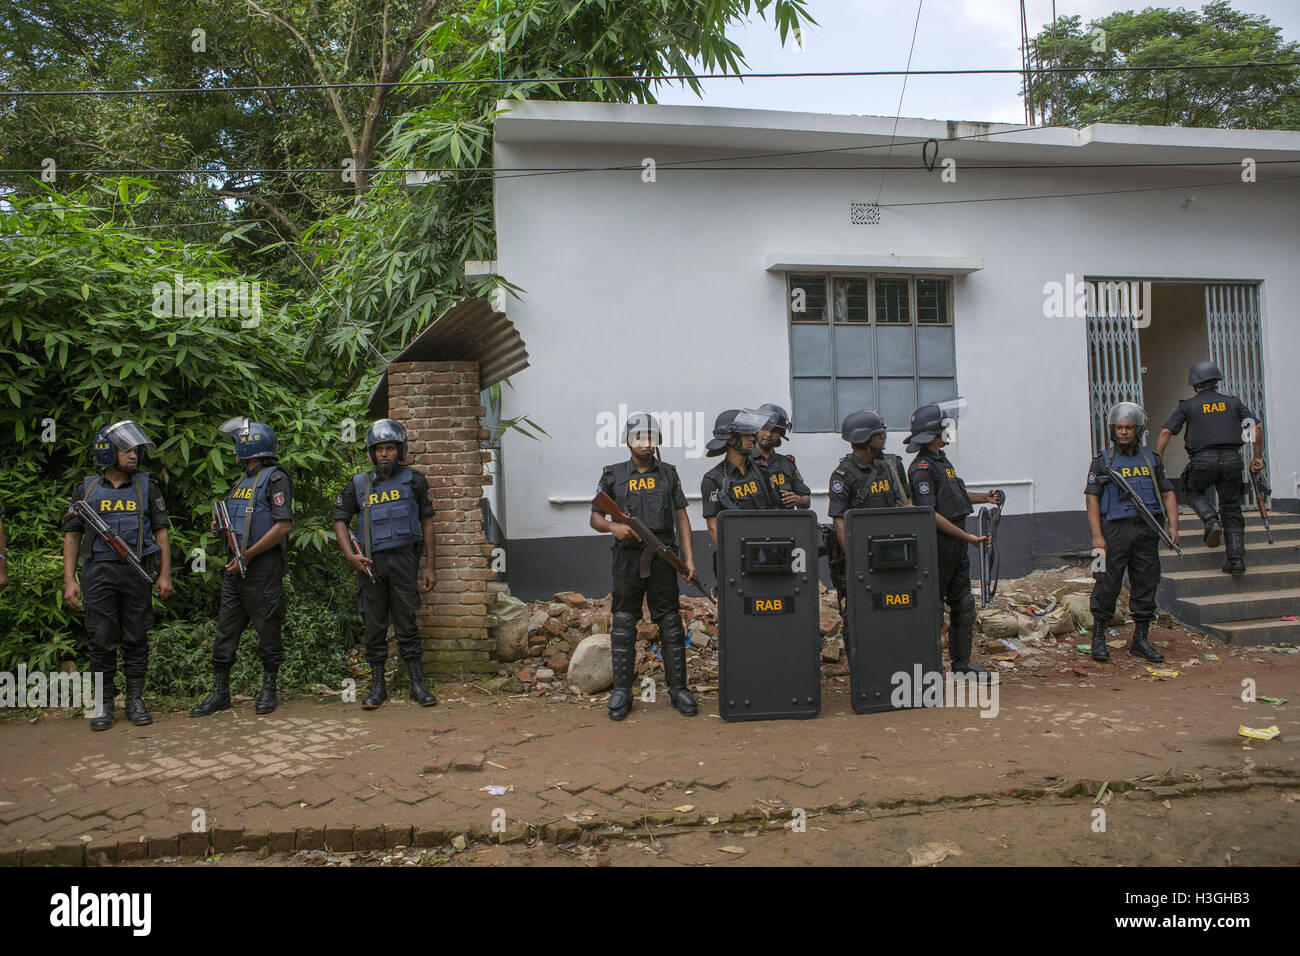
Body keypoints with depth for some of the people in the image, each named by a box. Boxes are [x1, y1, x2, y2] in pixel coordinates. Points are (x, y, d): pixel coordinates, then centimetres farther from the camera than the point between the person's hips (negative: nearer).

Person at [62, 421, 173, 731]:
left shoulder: (147, 488, 9)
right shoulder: (86, 490, 8)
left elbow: (160, 532, 8)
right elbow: (72, 536, 8)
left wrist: (165, 574, 1)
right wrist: (70, 580, -1)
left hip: (138, 571, 0)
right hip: (99, 572, 0)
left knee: (136, 638, 4)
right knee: (102, 640, 1)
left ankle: (135, 699, 13)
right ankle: (104, 702, 12)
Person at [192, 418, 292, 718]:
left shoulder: (275, 478, -9)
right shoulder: (243, 480, 19)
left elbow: (283, 525, -17)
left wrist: (248, 554, -17)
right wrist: (222, 527, 5)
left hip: (263, 568, -8)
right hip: (235, 568, 8)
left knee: (268, 631, 2)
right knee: (226, 631, 8)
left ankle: (268, 690, 15)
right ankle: (220, 692, 16)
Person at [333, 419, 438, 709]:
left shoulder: (414, 481, 6)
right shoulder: (359, 485, 9)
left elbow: (427, 523, 8)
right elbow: (340, 521, 12)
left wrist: (429, 566, 3)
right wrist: (351, 555, -4)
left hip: (404, 558, -2)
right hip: (371, 563, 2)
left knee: (406, 623, 0)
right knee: (374, 625, 6)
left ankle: (418, 684, 8)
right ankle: (377, 686, 15)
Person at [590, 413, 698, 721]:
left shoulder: (668, 474, 10)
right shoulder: (613, 475, 7)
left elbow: (681, 517, 9)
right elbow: (595, 517, 7)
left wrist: (689, 557, 1)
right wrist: (613, 527, -15)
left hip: (662, 558, 1)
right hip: (627, 559, -1)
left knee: (671, 624, 3)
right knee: (623, 626, 3)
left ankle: (678, 688, 12)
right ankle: (621, 692, 11)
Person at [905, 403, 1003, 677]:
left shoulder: (941, 460, 15)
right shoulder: (922, 467, -16)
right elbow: (929, 514, -22)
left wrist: (984, 497, 16)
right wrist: (966, 536, -20)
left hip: (957, 546, 10)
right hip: (938, 545, -10)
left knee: (963, 605, 13)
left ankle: (962, 664, 22)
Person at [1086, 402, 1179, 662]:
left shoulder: (1152, 459, 13)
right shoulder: (1103, 461, 3)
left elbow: (1168, 493, 12)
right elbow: (1092, 498, -4)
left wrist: (1173, 525, -2)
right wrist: (1097, 535, -13)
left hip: (1147, 531, 4)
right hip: (1115, 530, -3)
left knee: (1146, 586, 7)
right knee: (1107, 586, -4)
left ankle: (1140, 640, 17)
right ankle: (1098, 638, 8)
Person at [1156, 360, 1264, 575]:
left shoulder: (1188, 405, 7)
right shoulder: (1233, 402, 13)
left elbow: (1166, 432, -2)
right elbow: (1257, 429, 8)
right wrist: (1258, 457, 17)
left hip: (1203, 460, -2)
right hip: (1232, 460, 2)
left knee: (1195, 492, 27)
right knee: (1231, 509, 10)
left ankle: (1212, 522, -1)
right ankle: (1236, 560, 7)